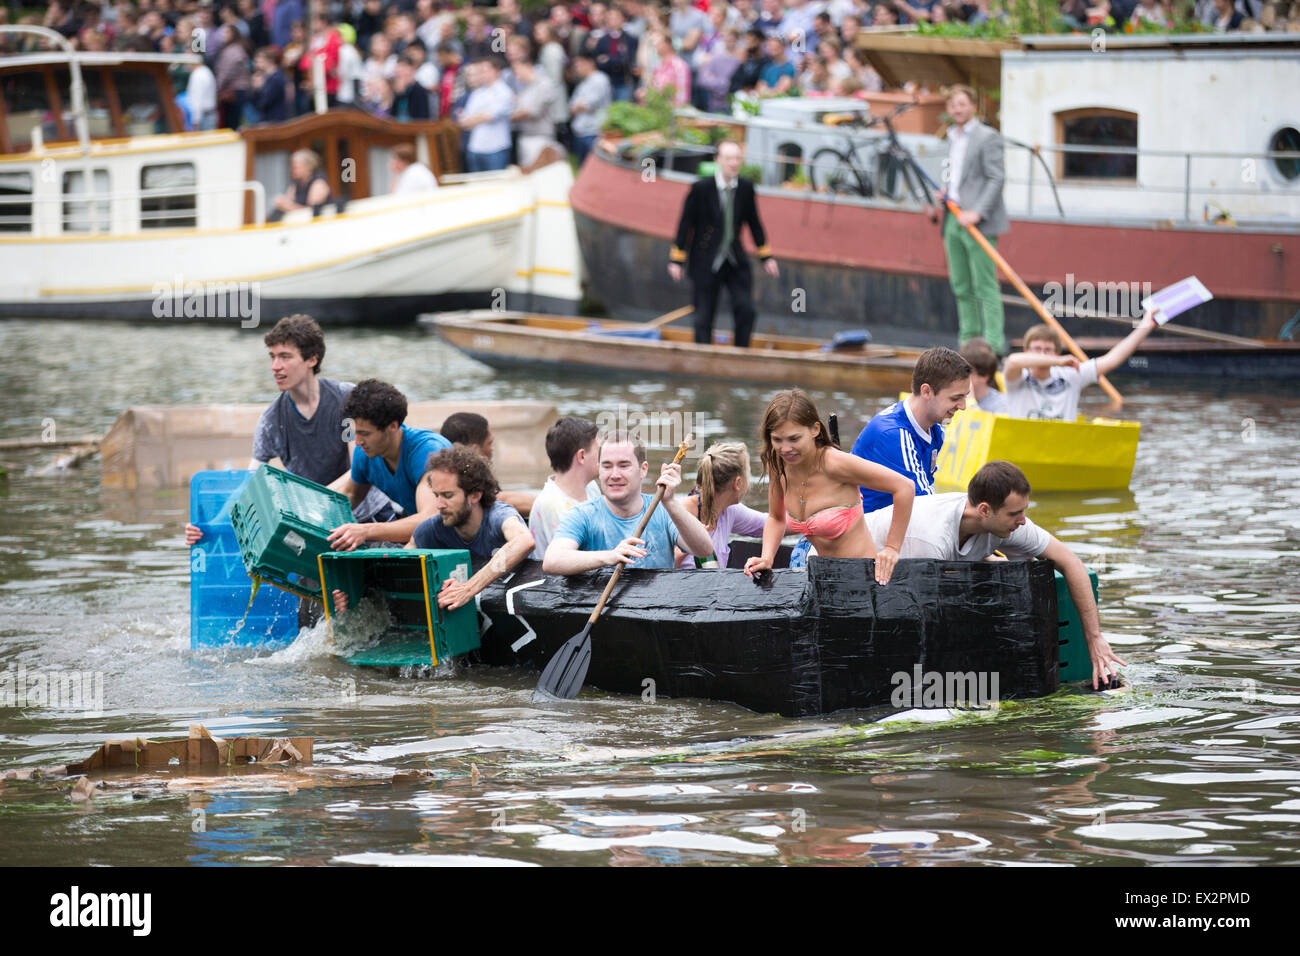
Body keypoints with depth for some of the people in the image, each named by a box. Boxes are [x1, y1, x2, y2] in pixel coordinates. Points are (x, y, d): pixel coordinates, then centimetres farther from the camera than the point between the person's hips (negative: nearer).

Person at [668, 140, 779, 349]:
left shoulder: (746, 188, 0)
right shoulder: (701, 188, -11)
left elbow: (754, 223, 11)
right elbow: (685, 223, -5)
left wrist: (766, 257, 13)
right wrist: (677, 259, -4)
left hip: (735, 261, 3)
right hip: (706, 262, -3)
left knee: (746, 309, -10)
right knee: (704, 317, 0)